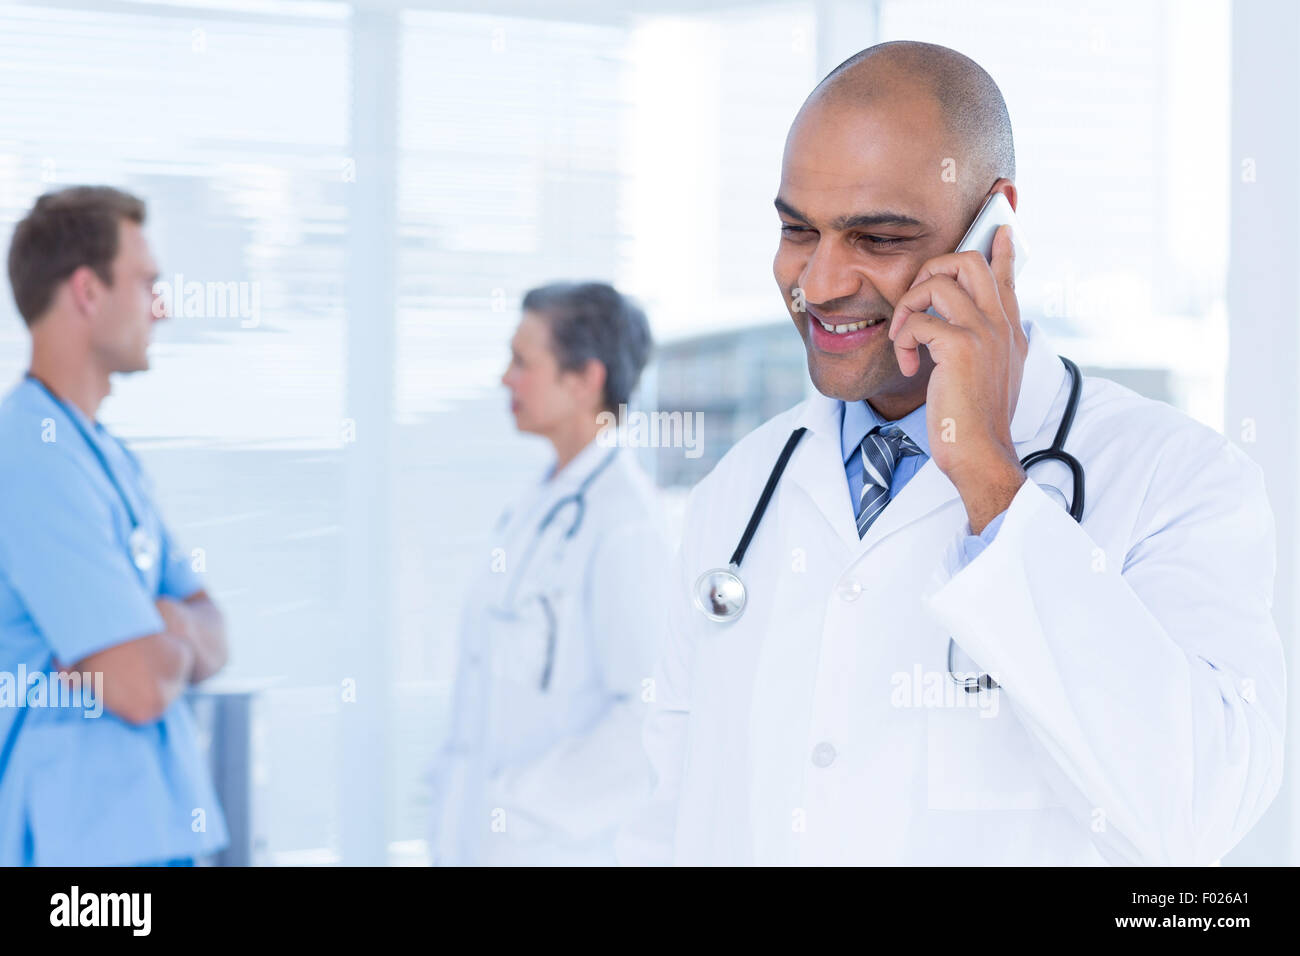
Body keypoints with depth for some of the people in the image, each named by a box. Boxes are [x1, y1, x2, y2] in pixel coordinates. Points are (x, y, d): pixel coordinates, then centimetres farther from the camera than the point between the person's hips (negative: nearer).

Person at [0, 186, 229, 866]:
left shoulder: (109, 458, 13)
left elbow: (210, 642, 12)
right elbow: (139, 687, -23)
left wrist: (173, 630, -9)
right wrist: (171, 646, -2)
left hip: (152, 827, 9)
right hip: (89, 841, -9)